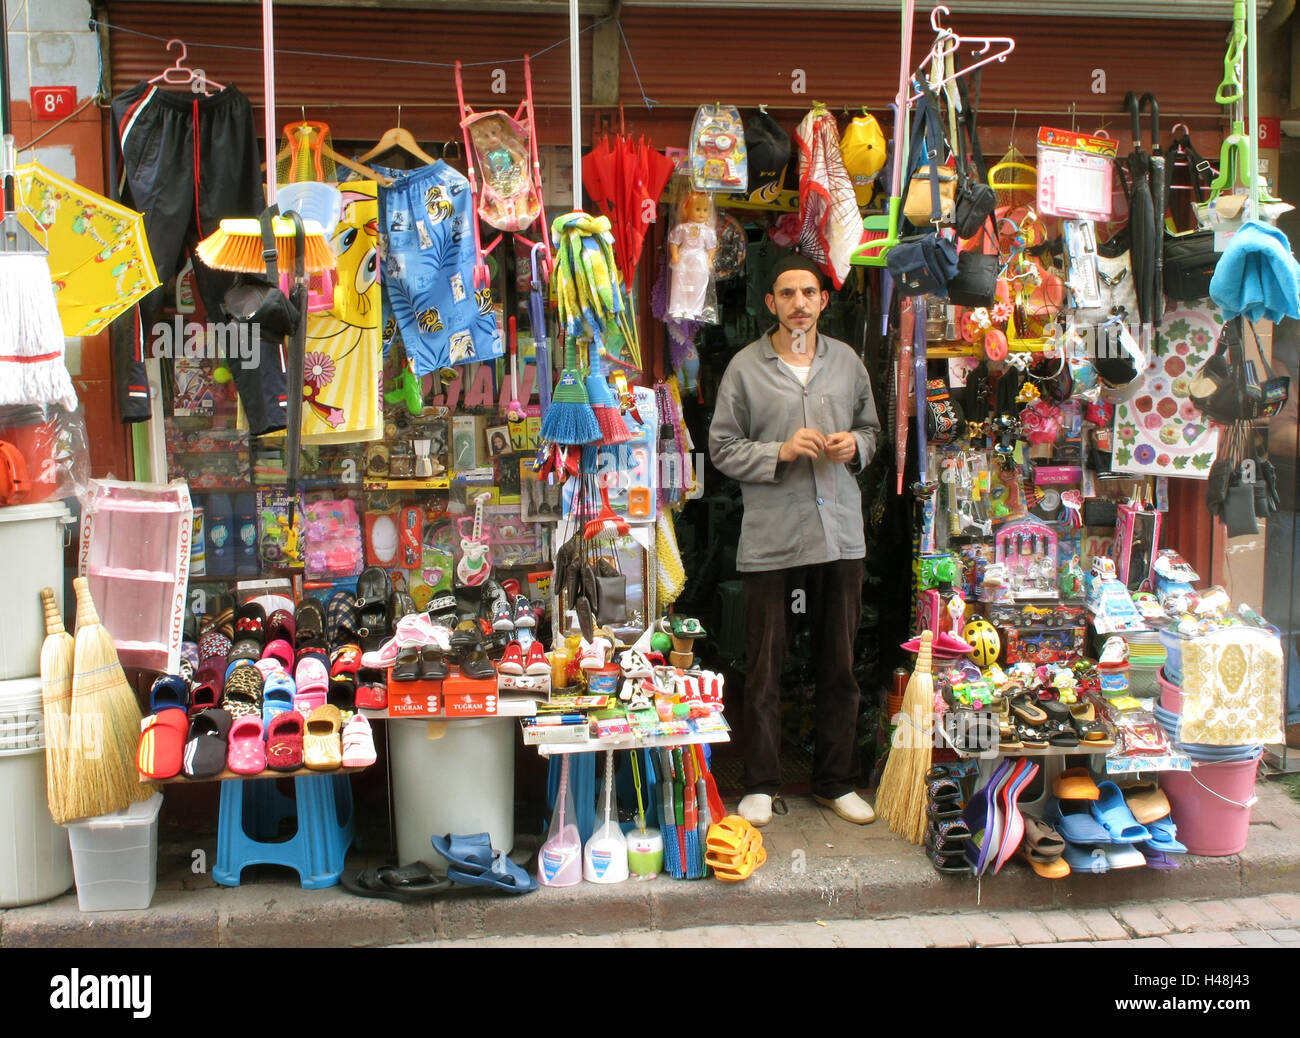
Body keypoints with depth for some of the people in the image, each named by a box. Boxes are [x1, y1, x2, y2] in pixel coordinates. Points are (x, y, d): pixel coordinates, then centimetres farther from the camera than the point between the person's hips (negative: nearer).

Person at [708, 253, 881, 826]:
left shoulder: (847, 361, 9)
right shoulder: (745, 367, -1)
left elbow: (871, 426, 20)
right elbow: (722, 447, -1)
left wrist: (856, 445, -2)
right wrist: (780, 452, -15)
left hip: (840, 532, 4)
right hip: (771, 537, -3)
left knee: (840, 665, 11)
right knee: (765, 668, 5)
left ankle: (835, 781, 26)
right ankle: (761, 784, 19)